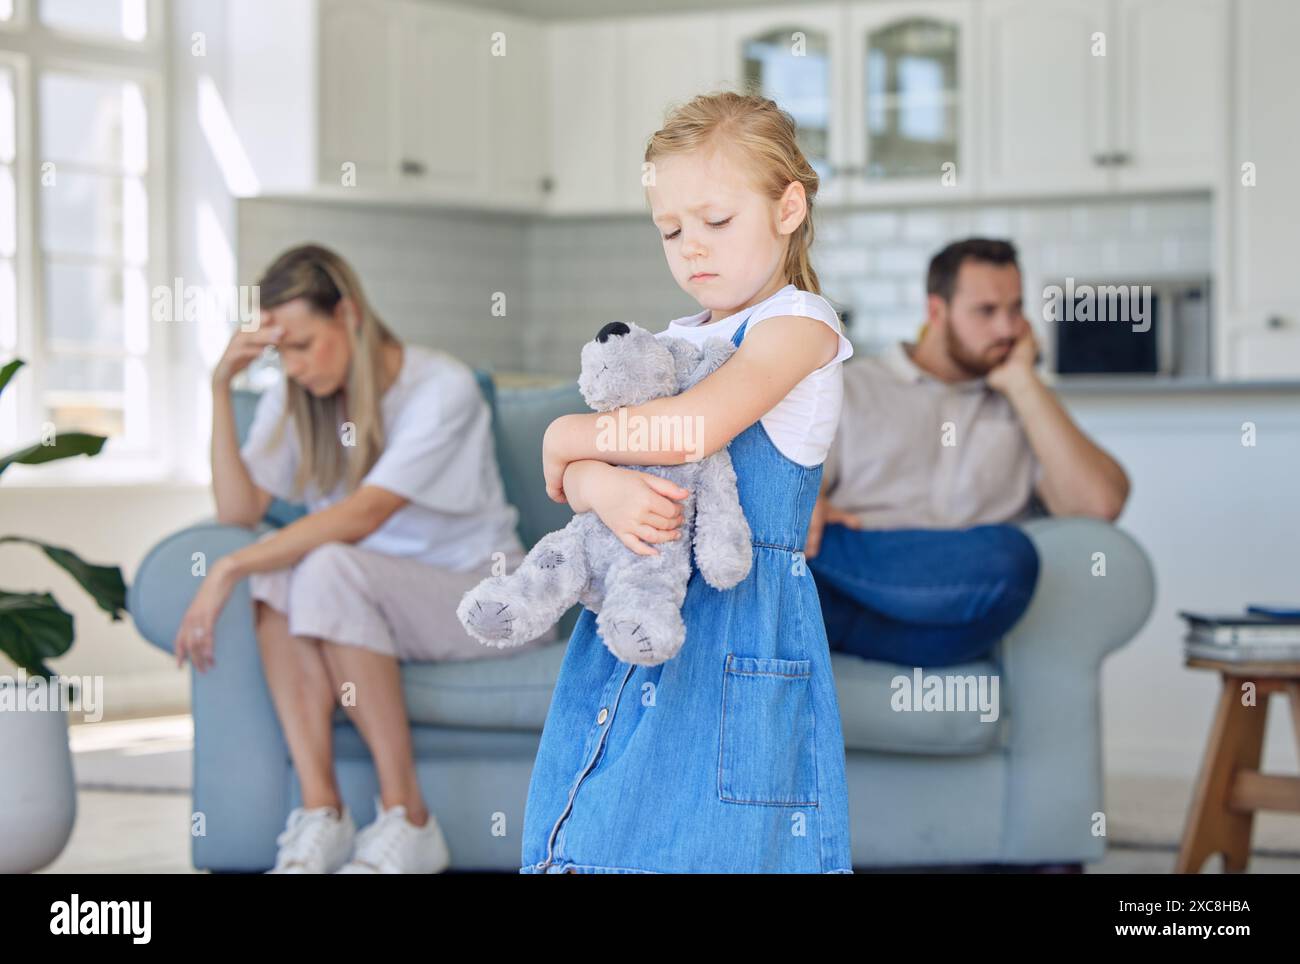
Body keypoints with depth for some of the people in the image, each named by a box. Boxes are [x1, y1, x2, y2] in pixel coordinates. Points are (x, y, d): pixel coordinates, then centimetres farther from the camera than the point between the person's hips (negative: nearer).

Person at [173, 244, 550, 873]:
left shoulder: (442, 389, -17)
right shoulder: (292, 401, 3)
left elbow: (364, 515, -27)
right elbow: (238, 510, -9)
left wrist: (228, 570, -30)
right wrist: (221, 389, -15)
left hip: (483, 599, -5)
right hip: (370, 608, 6)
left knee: (329, 568, -33)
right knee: (277, 570, -26)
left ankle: (407, 819, -27)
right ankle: (320, 812, -30)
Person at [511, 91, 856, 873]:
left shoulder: (798, 323, -4)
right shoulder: (674, 342, 17)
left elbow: (692, 428, -20)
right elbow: (571, 479, 8)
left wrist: (567, 436, -4)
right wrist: (603, 487, -17)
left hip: (737, 643, -6)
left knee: (709, 840, -8)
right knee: (604, 835, 4)